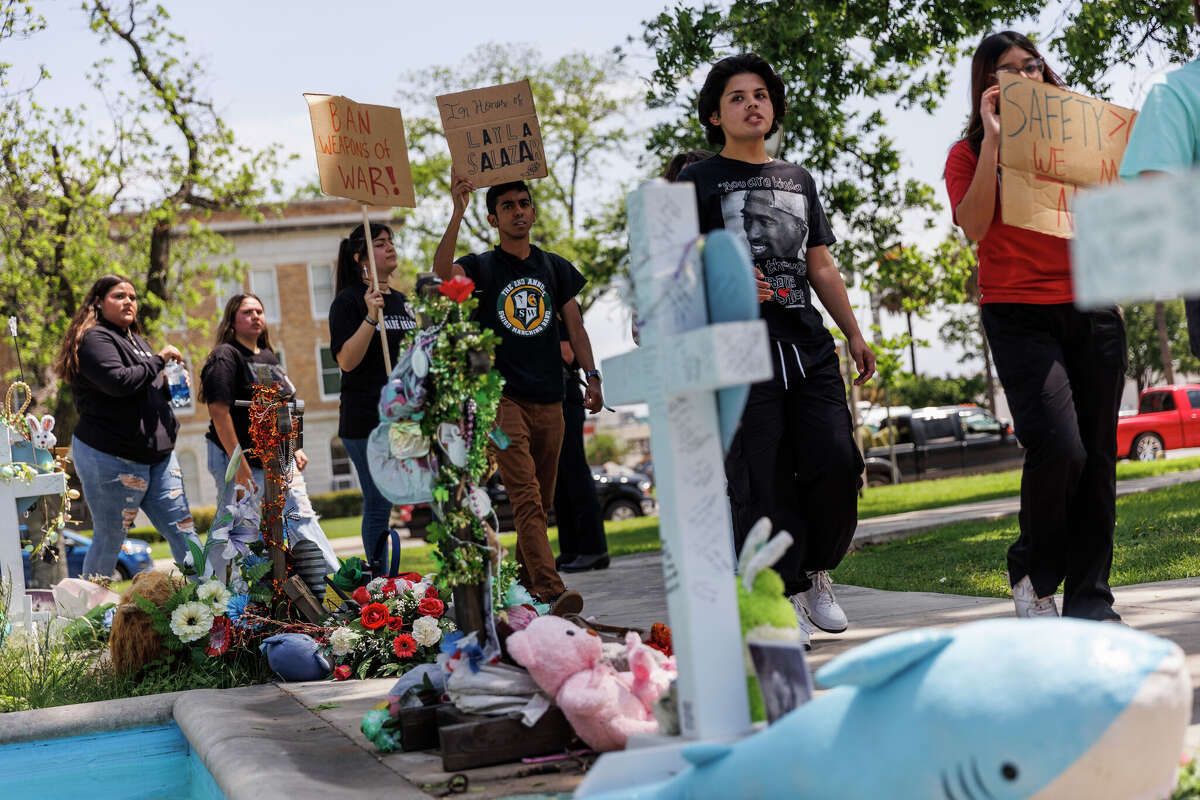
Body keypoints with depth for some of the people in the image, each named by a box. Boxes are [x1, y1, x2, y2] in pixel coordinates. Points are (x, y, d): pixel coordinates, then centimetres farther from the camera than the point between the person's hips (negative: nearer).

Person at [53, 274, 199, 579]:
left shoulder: (136, 340, 19)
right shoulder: (94, 339, -9)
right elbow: (119, 381, -26)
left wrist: (169, 385, 9)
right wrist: (158, 359, -13)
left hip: (157, 455, 8)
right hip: (110, 459, -8)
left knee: (183, 533, 3)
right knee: (110, 541, 0)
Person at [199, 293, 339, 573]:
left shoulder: (268, 356, 15)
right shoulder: (225, 357, -11)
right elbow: (219, 412, -20)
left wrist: (295, 448, 18)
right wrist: (239, 463, -24)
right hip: (239, 458, -7)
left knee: (301, 519, 7)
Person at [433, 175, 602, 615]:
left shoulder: (554, 267, 15)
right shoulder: (482, 266, 4)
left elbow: (574, 324, 14)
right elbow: (443, 271, -18)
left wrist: (591, 376, 4)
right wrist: (458, 212, -25)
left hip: (549, 398, 4)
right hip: (503, 395, -4)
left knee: (542, 501, 9)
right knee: (526, 497, -15)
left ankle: (524, 582, 22)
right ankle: (551, 591, -25)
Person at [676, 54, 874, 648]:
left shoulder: (799, 181, 23)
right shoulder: (697, 183, 8)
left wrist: (854, 333, 15)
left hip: (808, 346, 4)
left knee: (836, 462, -7)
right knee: (761, 480, -6)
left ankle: (814, 572, 12)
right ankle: (782, 597, 2)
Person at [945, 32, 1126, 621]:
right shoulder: (970, 153, 7)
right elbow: (974, 226, -11)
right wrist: (993, 139, -12)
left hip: (1092, 310, 4)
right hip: (1018, 312, -4)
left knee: (1098, 456, 0)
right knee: (1057, 446, -20)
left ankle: (1090, 600, 8)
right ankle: (1032, 570, 5)